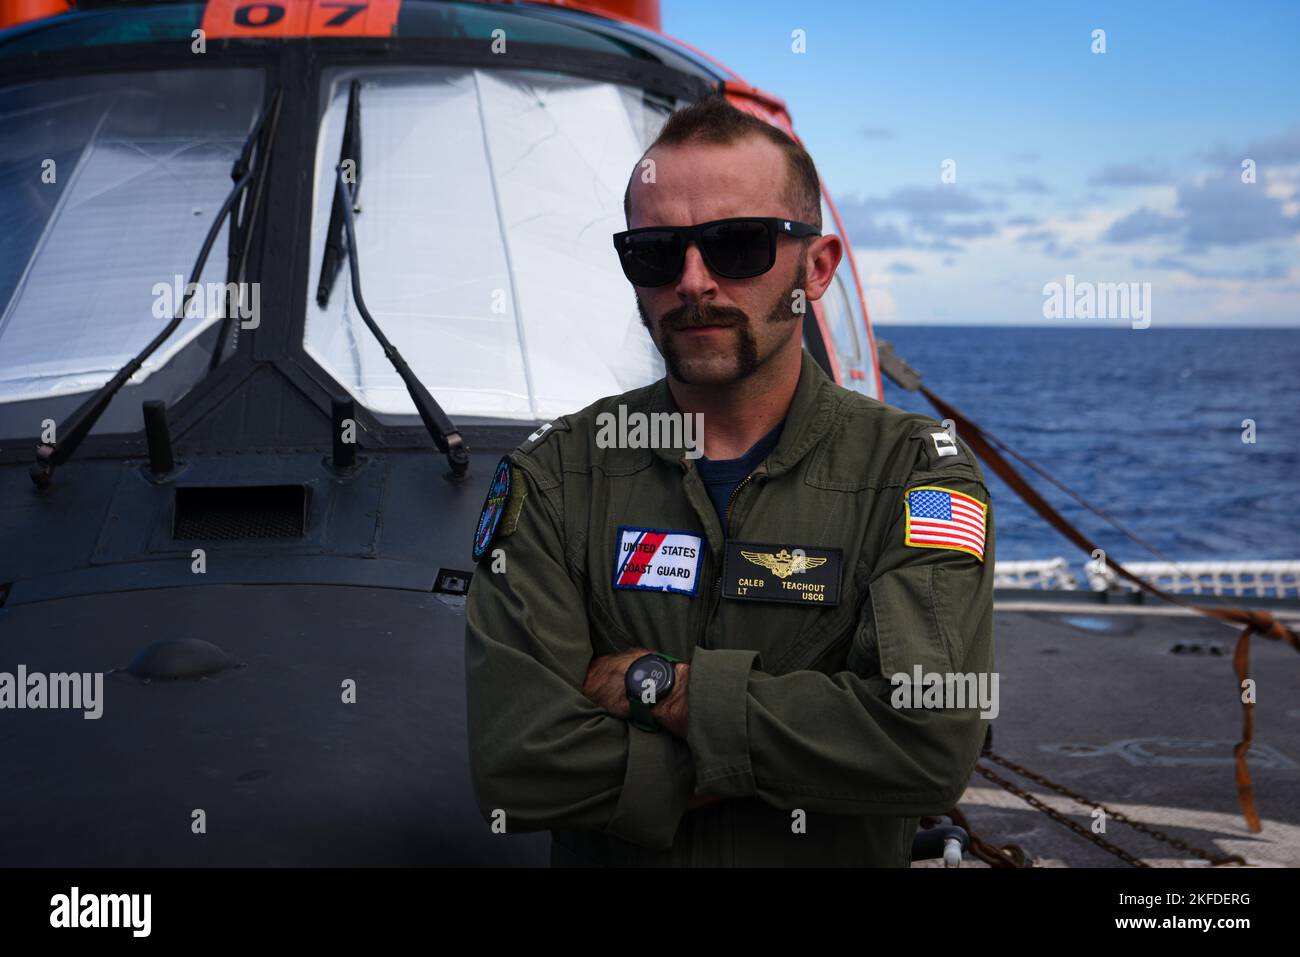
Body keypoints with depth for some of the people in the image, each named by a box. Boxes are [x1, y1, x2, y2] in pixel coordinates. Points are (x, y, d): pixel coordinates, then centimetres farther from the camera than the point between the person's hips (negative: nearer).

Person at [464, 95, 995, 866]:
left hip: (843, 859, 0)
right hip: (603, 859, 1)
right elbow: (508, 755, -11)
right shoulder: (557, 474, 0)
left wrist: (655, 682, -13)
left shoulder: (914, 470, -3)